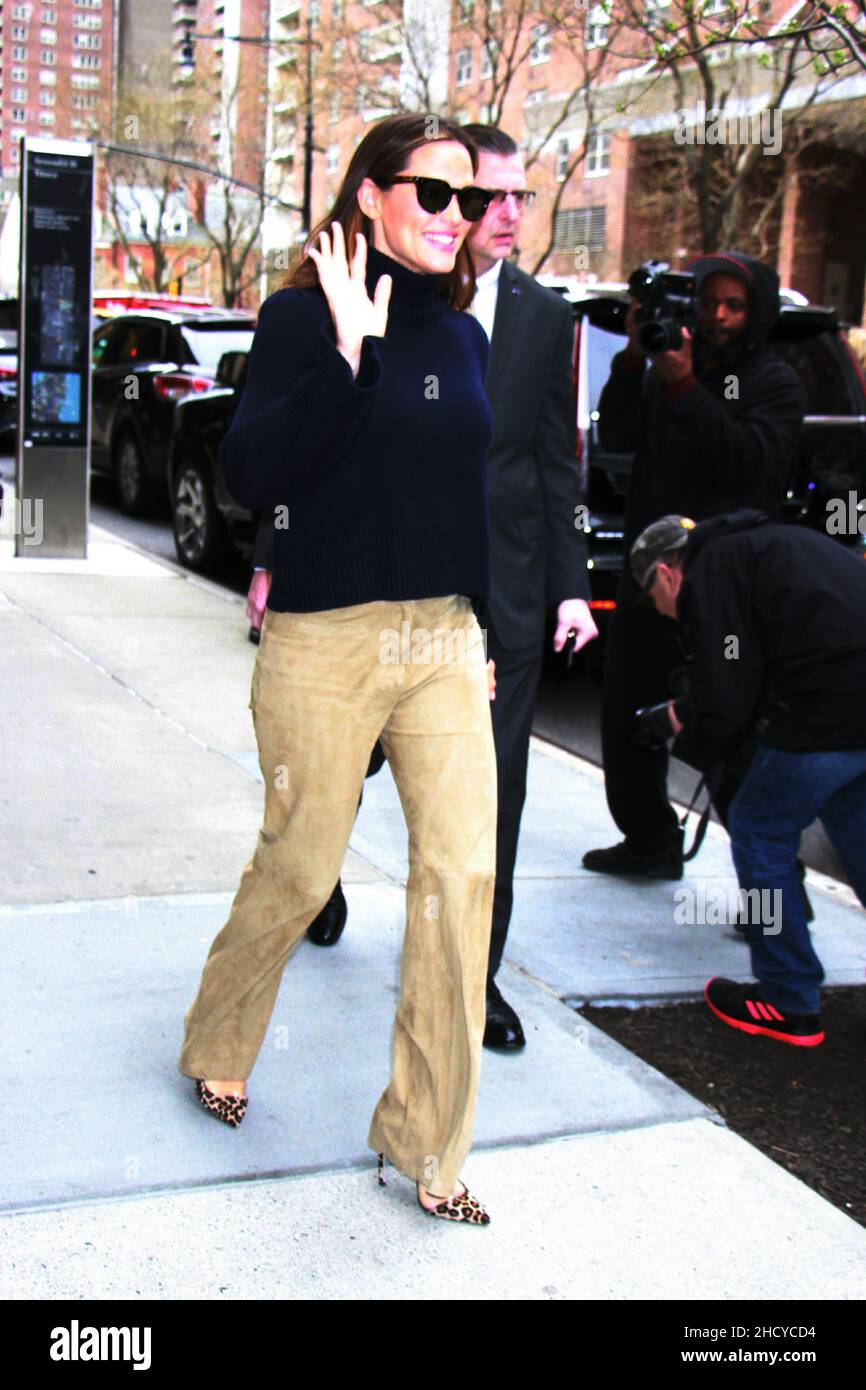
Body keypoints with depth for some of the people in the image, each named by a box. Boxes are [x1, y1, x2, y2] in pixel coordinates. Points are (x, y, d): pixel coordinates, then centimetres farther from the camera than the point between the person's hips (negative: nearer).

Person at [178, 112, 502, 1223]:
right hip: (328, 641, -5)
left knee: (464, 871, -1)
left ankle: (426, 1139, 13)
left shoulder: (462, 334, 12)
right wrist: (347, 352, -24)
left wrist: (482, 625, 21)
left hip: (446, 641, 5)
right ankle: (216, 1047, 38)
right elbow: (252, 473, -17)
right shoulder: (302, 315, -6)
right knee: (298, 870, 7)